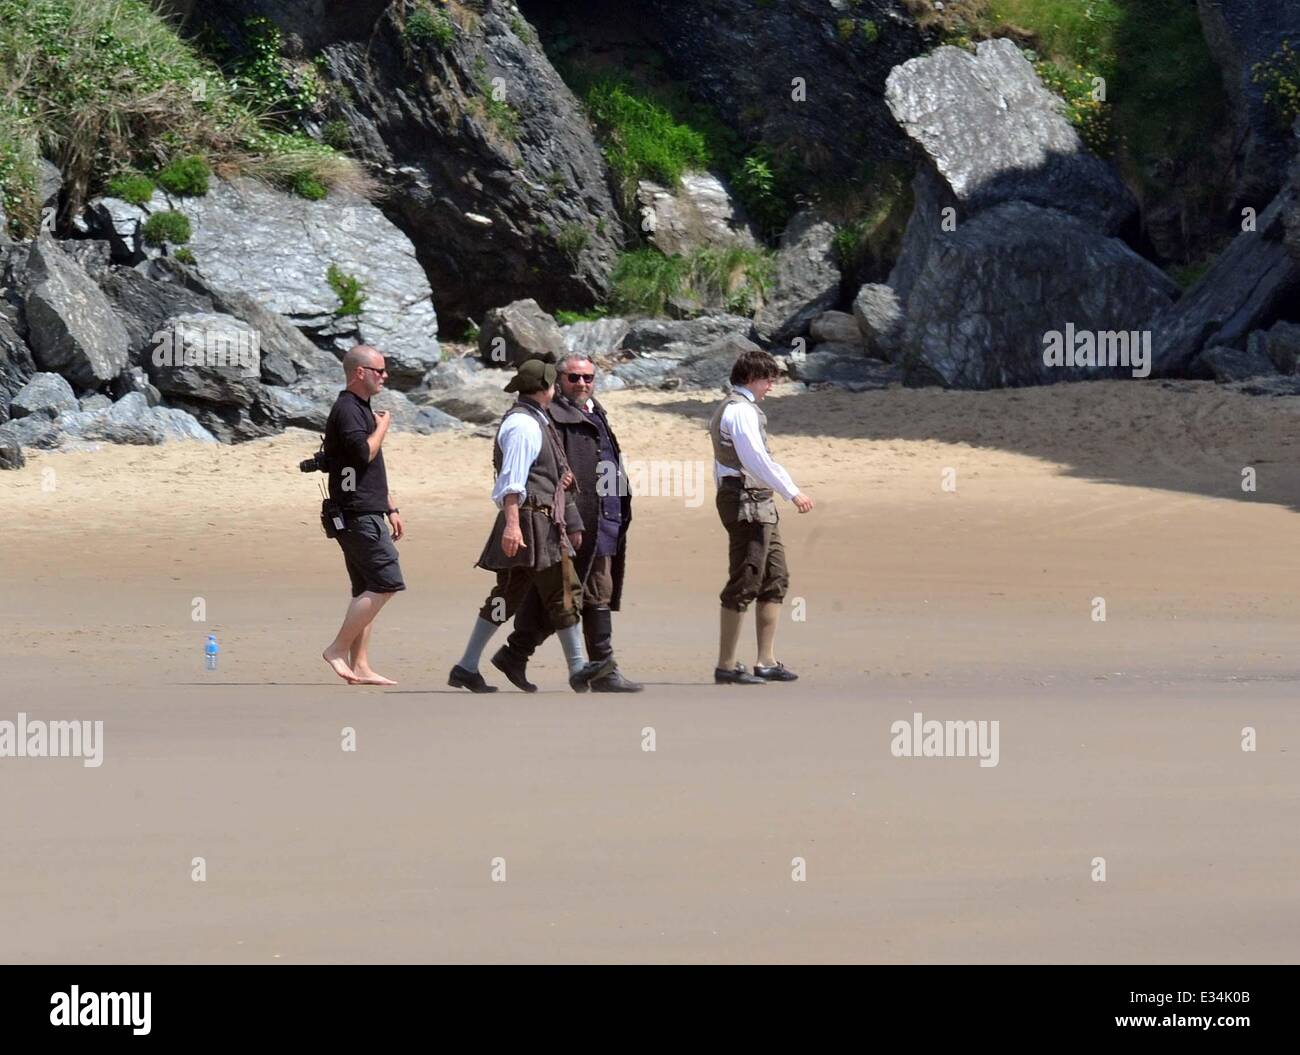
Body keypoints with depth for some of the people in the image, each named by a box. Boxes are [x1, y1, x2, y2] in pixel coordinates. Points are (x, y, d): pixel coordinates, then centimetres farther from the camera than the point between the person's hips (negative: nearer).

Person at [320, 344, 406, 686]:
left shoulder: (361, 409, 21)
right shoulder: (346, 409, -12)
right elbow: (364, 452, -24)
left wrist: (390, 508, 26)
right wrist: (382, 427, -6)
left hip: (366, 514, 10)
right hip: (358, 514, -10)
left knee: (367, 590, 8)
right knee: (386, 582, -14)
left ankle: (360, 666, 8)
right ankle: (338, 649, -13)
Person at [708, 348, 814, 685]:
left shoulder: (727, 409, 20)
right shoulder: (741, 410, -12)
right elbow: (756, 459, -22)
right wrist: (792, 493, -22)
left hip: (759, 505, 11)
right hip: (747, 502, -11)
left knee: (775, 580, 12)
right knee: (744, 583, -8)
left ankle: (766, 661, 13)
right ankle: (726, 666, -5)